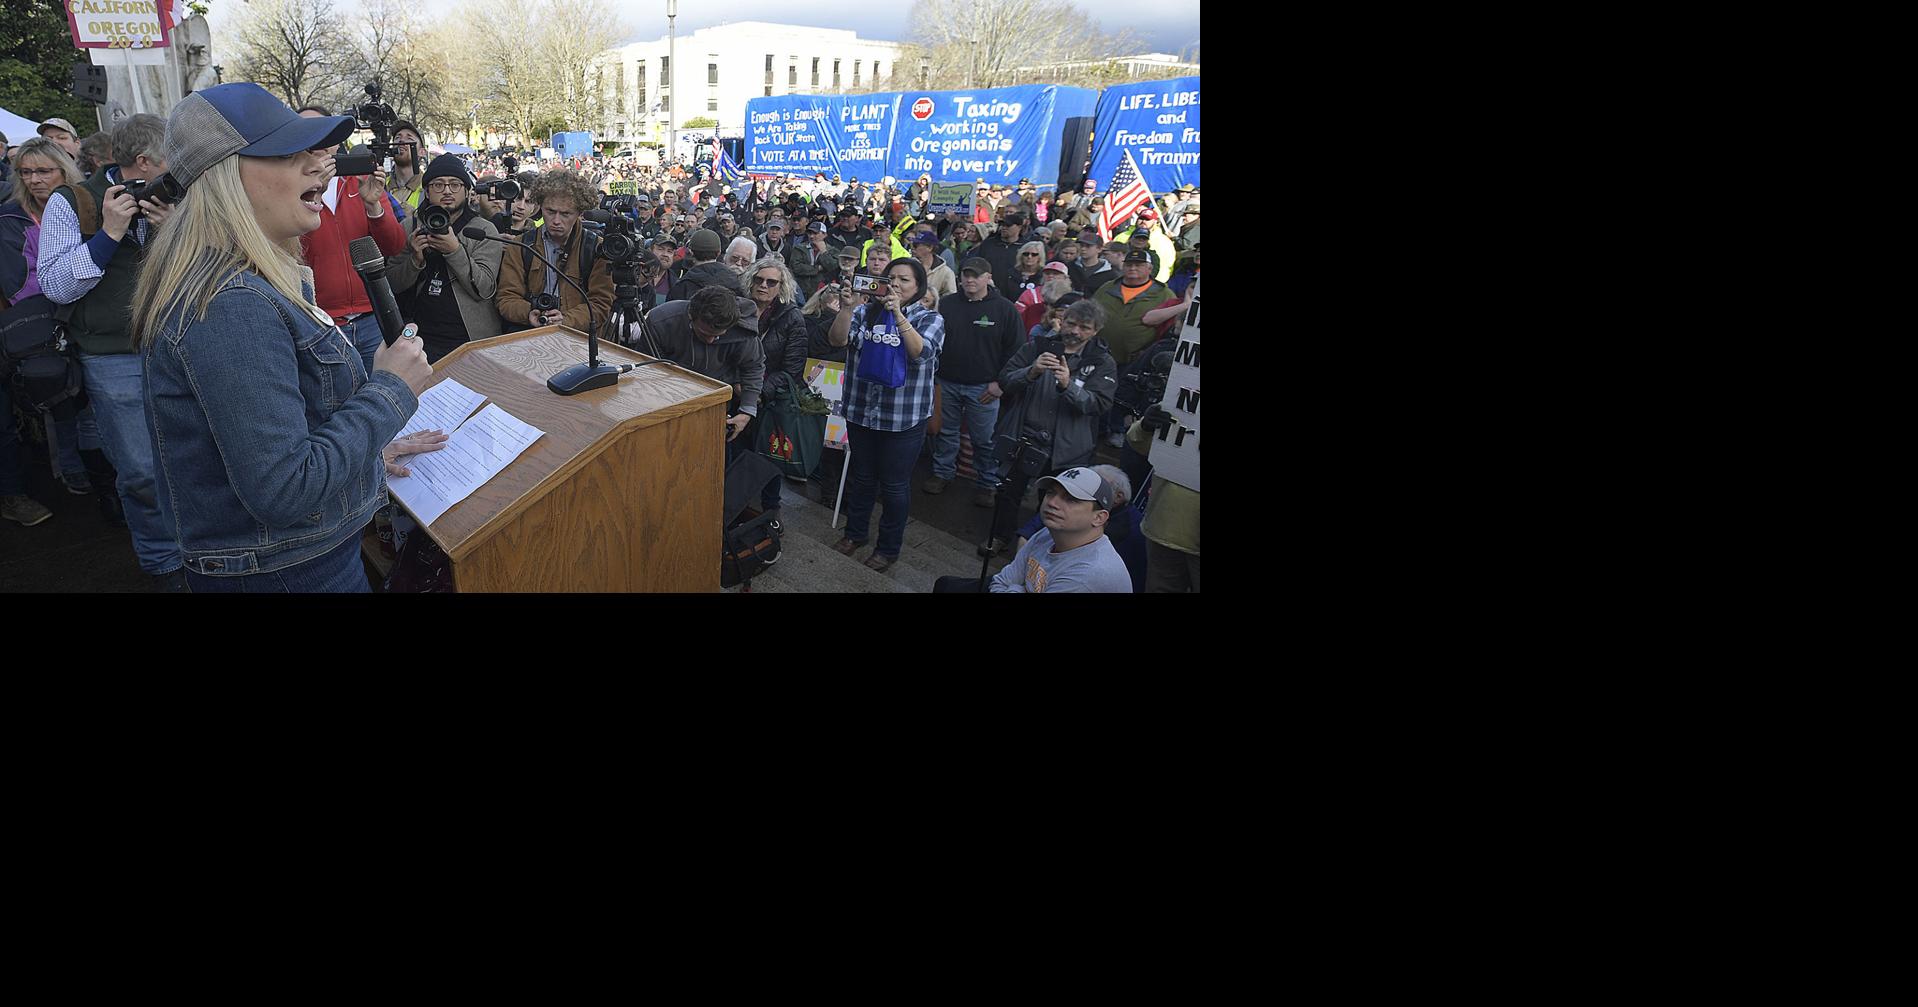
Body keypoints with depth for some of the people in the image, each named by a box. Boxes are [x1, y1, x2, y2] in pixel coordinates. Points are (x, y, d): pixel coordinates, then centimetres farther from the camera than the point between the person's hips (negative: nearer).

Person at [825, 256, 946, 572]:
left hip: (904, 418, -3)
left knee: (895, 485, 7)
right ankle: (855, 533, 38)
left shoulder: (930, 319, -4)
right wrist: (846, 308, -27)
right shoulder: (866, 312, 2)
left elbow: (921, 353, -22)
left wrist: (898, 314, -31)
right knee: (861, 477, 19)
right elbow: (837, 339, -10)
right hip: (861, 412, 3)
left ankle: (889, 547, 24)